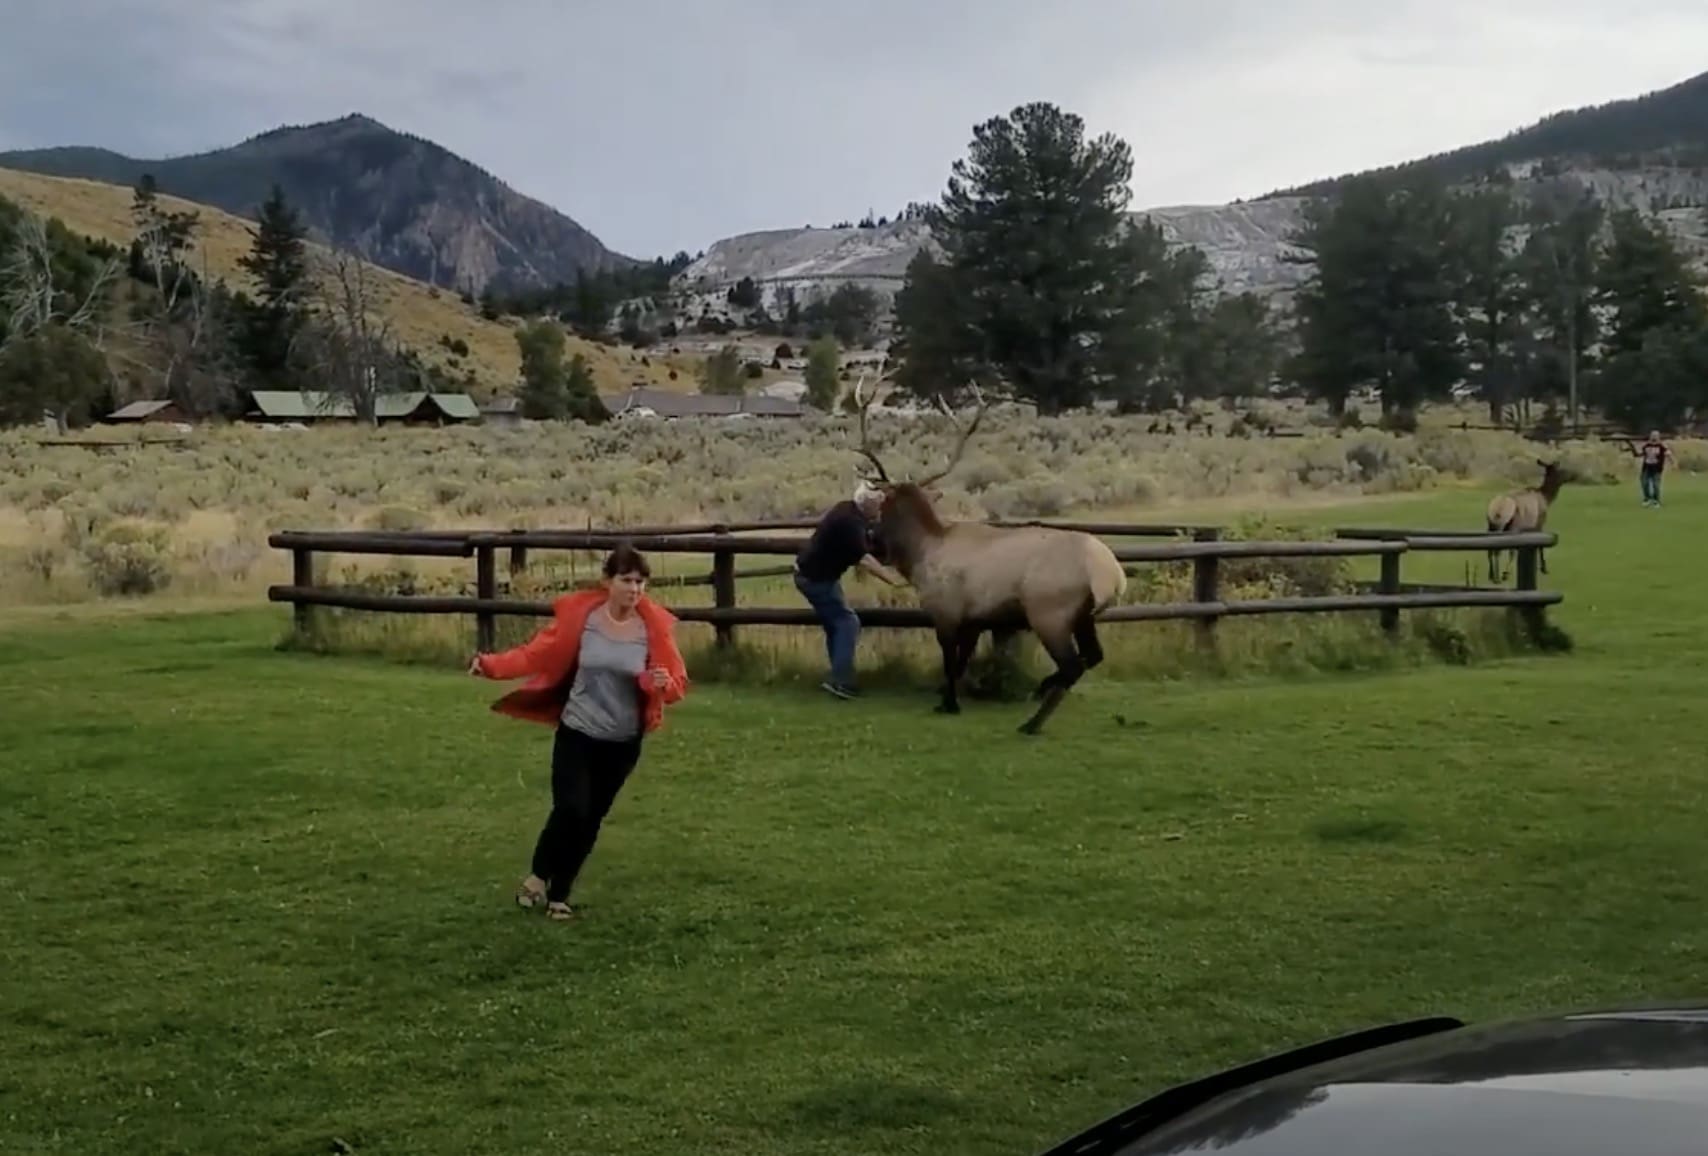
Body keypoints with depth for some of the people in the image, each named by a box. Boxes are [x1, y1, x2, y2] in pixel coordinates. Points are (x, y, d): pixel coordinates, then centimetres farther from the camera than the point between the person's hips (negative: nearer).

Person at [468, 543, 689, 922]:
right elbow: (537, 653, -9)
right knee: (571, 809, -16)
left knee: (591, 819, 11)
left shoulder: (653, 626, -10)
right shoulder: (580, 614, -12)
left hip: (623, 742, 2)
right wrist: (491, 664, -22)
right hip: (576, 733, -2)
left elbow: (678, 684, -5)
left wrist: (662, 684, -28)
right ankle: (538, 875, 11)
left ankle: (559, 894, 29)